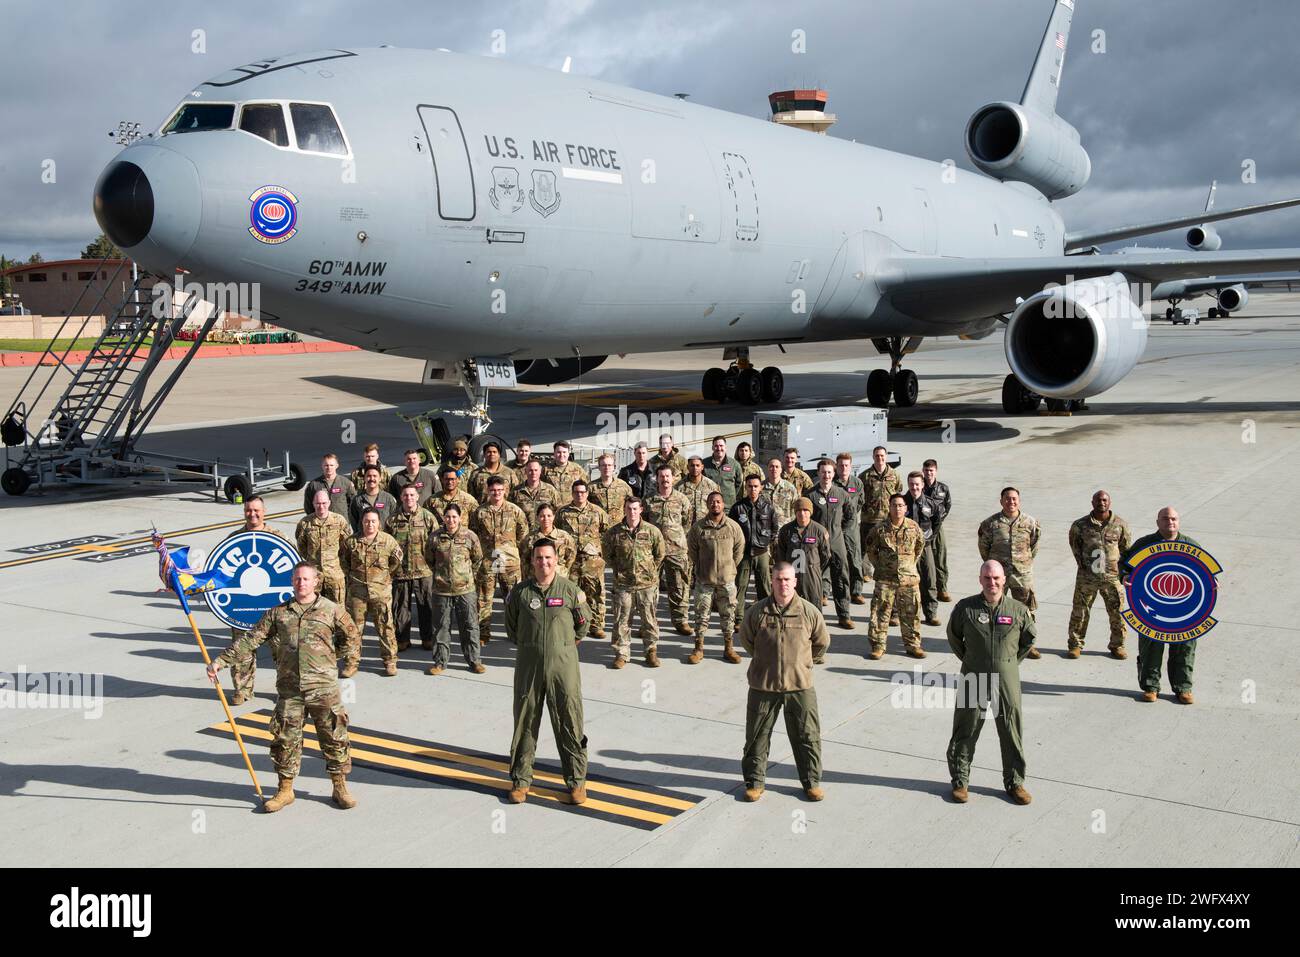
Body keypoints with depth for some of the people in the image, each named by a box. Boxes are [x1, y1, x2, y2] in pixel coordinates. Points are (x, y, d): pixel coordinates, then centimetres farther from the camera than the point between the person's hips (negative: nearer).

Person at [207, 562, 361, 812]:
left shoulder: (331, 610, 2)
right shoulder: (278, 613, 7)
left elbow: (353, 642, 9)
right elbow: (250, 640, 4)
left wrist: (327, 657, 3)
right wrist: (220, 661, -2)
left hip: (323, 686, -2)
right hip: (289, 688, 2)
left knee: (334, 737, 3)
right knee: (285, 739, 6)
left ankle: (340, 788, 17)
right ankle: (285, 790, 21)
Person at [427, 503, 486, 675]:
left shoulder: (470, 536, -3)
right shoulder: (435, 537, 0)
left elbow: (478, 559, 10)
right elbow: (430, 560, 14)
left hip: (465, 589, -1)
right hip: (441, 590, 1)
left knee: (470, 625, 6)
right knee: (441, 627, 8)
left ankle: (473, 660, 18)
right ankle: (440, 661, 18)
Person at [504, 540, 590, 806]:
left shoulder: (570, 589, -2)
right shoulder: (520, 592, 1)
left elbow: (582, 624, 11)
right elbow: (511, 627, 14)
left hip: (563, 664, -1)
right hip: (528, 664, 1)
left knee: (569, 721, 1)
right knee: (524, 722, 8)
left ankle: (577, 781, 12)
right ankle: (520, 780, 20)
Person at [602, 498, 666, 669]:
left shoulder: (652, 531, -3)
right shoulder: (614, 532, -3)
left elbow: (660, 554, 8)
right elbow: (607, 554, 12)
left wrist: (651, 571, 7)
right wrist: (617, 569, 9)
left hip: (647, 583, 0)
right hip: (623, 584, 0)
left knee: (650, 620, 8)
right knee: (622, 621, 5)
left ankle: (651, 651, 22)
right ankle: (621, 653, 16)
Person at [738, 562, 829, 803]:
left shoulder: (809, 612, -7)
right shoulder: (757, 612, -7)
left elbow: (822, 643, 10)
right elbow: (745, 638, 11)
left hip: (800, 686, 0)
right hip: (763, 686, 0)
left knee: (807, 737, 8)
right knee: (757, 737, 9)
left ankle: (811, 781, 25)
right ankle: (754, 781, 25)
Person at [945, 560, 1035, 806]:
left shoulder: (1018, 610, -4)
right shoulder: (965, 608, -6)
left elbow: (1029, 639, 14)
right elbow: (953, 636, 11)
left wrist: (1012, 661, 10)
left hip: (1006, 679, 1)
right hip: (973, 678, -1)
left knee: (1012, 734, 8)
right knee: (965, 732, 7)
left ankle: (1015, 782, 24)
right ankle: (959, 781, 20)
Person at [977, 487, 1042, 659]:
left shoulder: (1030, 522, -1)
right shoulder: (991, 523, -5)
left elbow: (1034, 546, 11)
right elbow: (984, 546, 6)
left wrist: (1027, 563, 10)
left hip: (1022, 573, 1)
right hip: (998, 573, -1)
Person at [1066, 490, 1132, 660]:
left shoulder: (1120, 525, -1)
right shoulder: (1081, 525, -3)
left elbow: (1127, 548, 11)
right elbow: (1074, 542, 15)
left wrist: (1121, 567, 6)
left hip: (1112, 576, 1)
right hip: (1087, 576, 0)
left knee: (1117, 611, 6)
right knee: (1079, 611, 3)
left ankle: (1117, 645, 21)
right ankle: (1075, 645, 15)